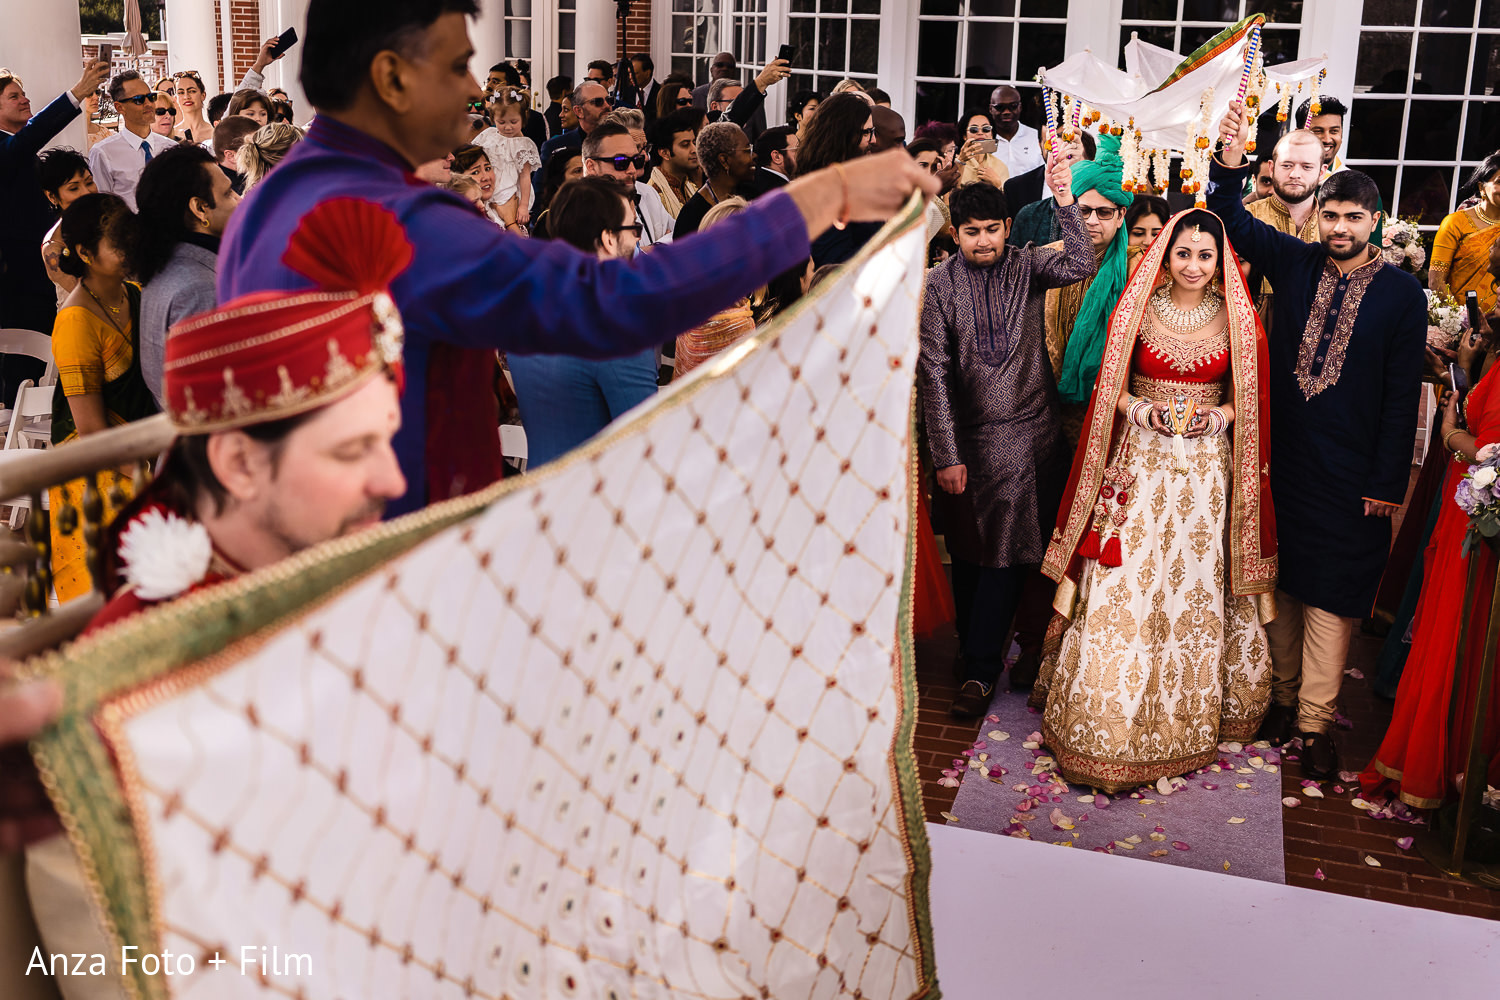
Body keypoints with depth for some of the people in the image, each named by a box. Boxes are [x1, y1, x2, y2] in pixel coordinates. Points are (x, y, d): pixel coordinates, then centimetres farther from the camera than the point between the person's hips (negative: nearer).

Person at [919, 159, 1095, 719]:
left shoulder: (1027, 266, 2)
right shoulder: (939, 284, -3)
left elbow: (1081, 264, -18)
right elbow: (933, 373, -6)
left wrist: (1064, 199, -24)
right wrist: (946, 455, -10)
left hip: (1029, 436, 0)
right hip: (967, 438, 0)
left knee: (1007, 549, 1)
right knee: (968, 551, 12)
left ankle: (978, 669, 10)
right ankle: (977, 649, 31)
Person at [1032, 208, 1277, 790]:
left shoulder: (1237, 319, 3)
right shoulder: (1137, 310, 1)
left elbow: (1250, 394, 10)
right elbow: (1110, 386, 6)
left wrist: (1222, 414, -9)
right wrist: (1140, 410, -12)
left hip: (1207, 465, 1)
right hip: (1140, 462, -1)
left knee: (1197, 585, 5)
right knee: (1125, 587, -3)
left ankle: (1191, 717, 22)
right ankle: (1114, 726, 8)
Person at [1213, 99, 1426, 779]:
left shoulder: (1402, 293, -5)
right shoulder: (1295, 263, 3)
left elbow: (1402, 394, -5)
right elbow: (1237, 221, -4)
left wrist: (1388, 482, -7)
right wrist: (1231, 159, -22)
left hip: (1350, 475, -3)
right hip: (1283, 461, 3)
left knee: (1330, 595, 3)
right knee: (1281, 583, 13)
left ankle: (1315, 721, 13)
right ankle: (1283, 694, 29)